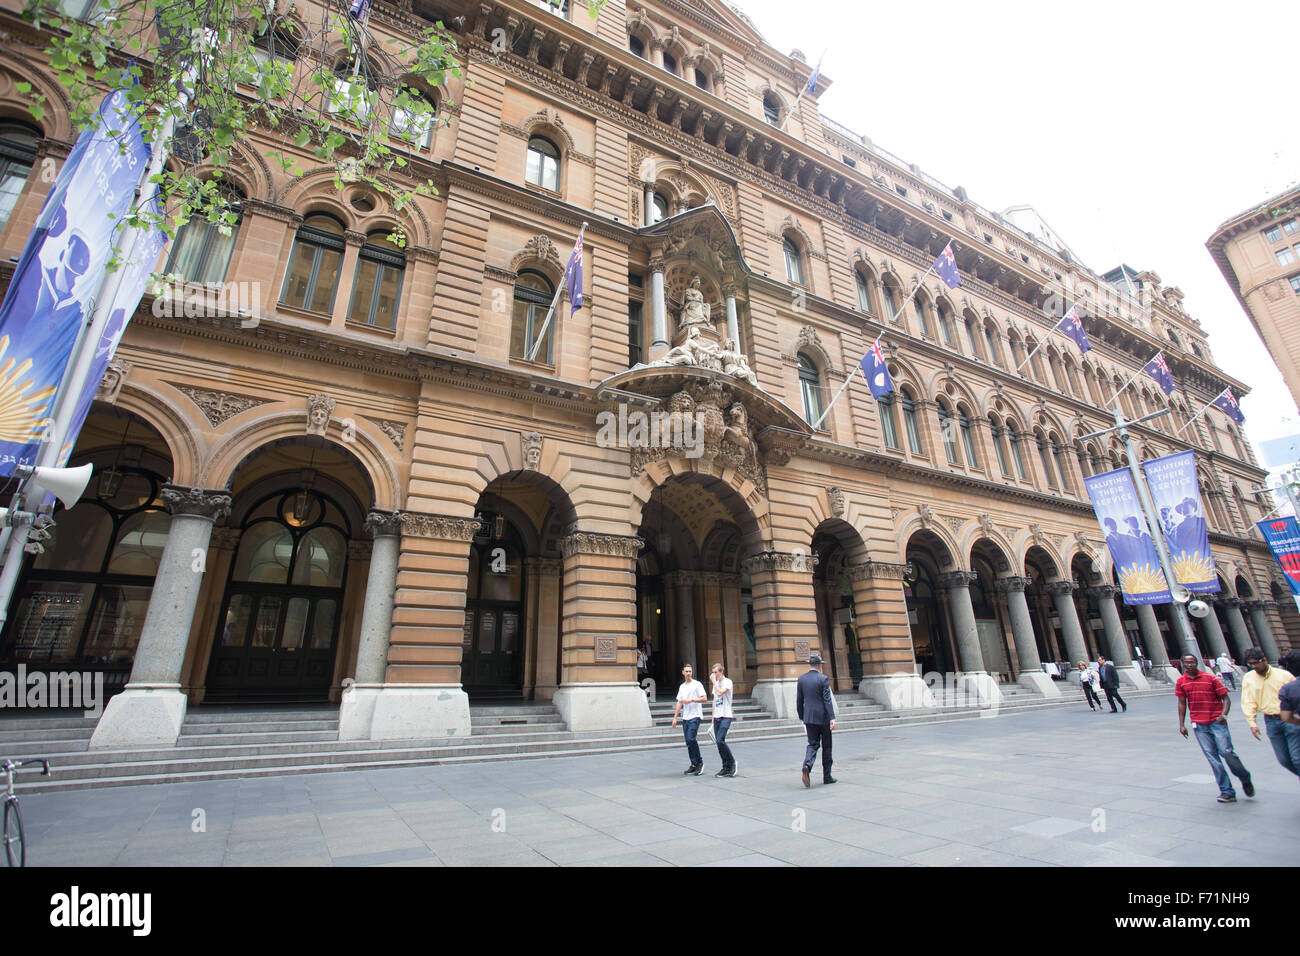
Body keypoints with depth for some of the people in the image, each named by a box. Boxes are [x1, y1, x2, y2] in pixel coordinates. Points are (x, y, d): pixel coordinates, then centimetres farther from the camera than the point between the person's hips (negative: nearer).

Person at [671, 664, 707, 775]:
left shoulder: (697, 684, -3)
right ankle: (694, 765, 16)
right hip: (685, 717, 7)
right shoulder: (682, 687, 16)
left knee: (691, 739, -16)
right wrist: (675, 717, 12)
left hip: (695, 716, -7)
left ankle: (699, 762, -1)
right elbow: (679, 703, 18)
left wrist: (691, 700, -18)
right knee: (688, 741, 7)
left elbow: (704, 698, -10)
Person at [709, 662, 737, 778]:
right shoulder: (716, 684, 17)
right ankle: (726, 768, 11)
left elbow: (720, 693, -22)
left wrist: (714, 681, -13)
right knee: (719, 742, 4)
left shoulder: (727, 682, -6)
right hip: (717, 717, 7)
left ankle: (732, 762, 1)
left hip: (725, 716, -7)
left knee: (720, 740, -17)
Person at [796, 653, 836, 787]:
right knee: (826, 746, 10)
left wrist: (802, 717, 17)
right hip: (823, 717, -3)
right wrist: (832, 718, -16)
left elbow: (799, 701, 8)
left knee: (812, 744, 7)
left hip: (809, 717, 3)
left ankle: (807, 766, -18)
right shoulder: (823, 679, -9)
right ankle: (827, 776, 16)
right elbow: (827, 700, -15)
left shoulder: (801, 679, 4)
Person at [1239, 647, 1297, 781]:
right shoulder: (1248, 678, 1)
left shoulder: (1284, 675, -5)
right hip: (1270, 722, 2)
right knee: (1284, 759, 7)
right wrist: (1252, 722, -6)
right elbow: (1248, 702, 1)